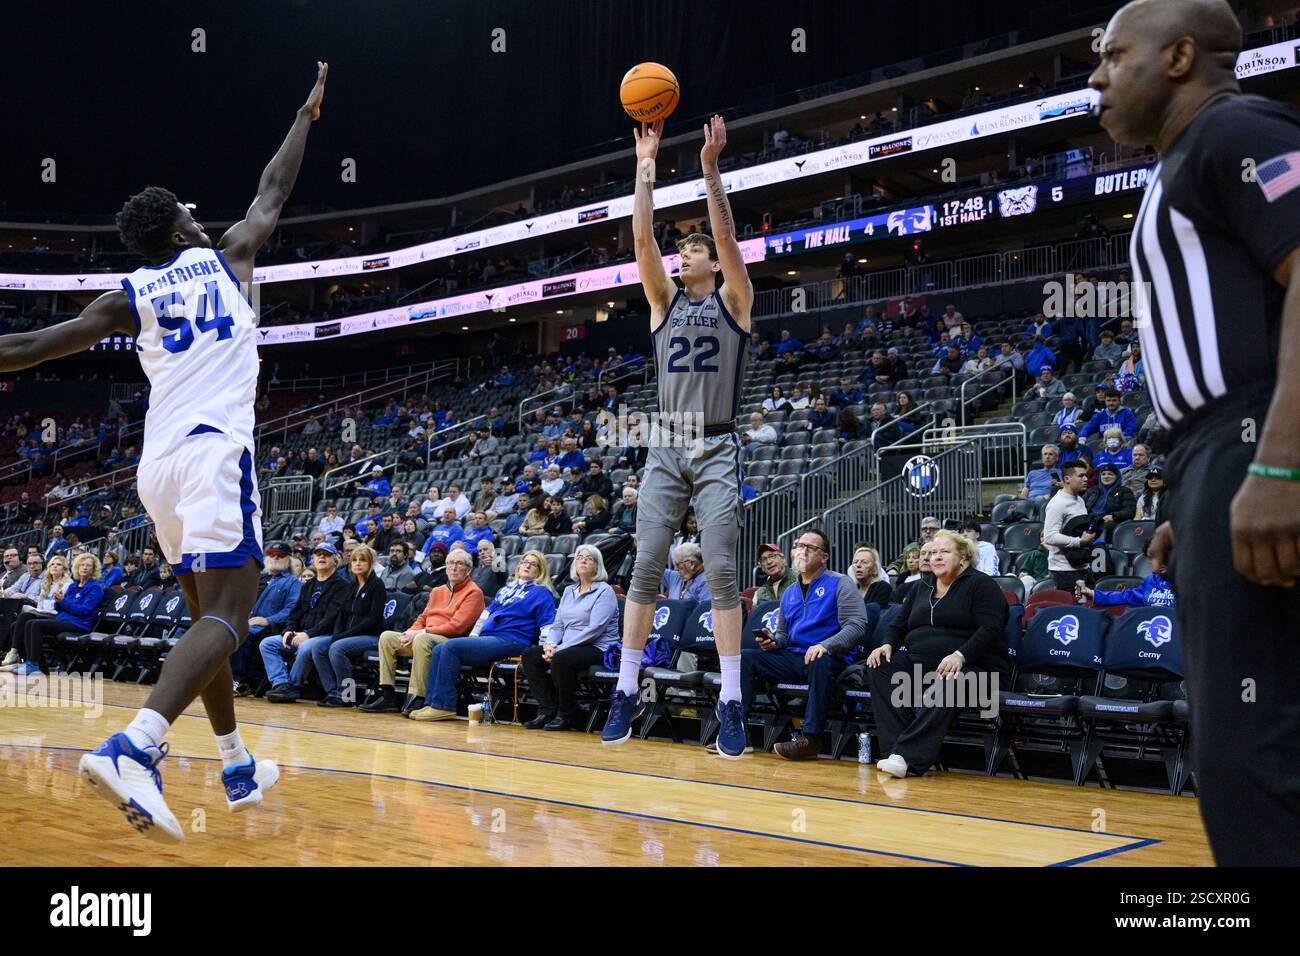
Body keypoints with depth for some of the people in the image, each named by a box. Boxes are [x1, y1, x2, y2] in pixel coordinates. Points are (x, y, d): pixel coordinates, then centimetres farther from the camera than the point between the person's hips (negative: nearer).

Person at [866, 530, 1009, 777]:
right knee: (879, 669, -21)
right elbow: (899, 626, 24)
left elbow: (990, 629, -12)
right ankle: (895, 751, -29)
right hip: (917, 662, 6)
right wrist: (888, 645, 0)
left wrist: (960, 656, -27)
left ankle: (908, 756, -41)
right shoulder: (921, 588, 22)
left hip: (970, 666, -6)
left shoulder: (980, 584, 2)